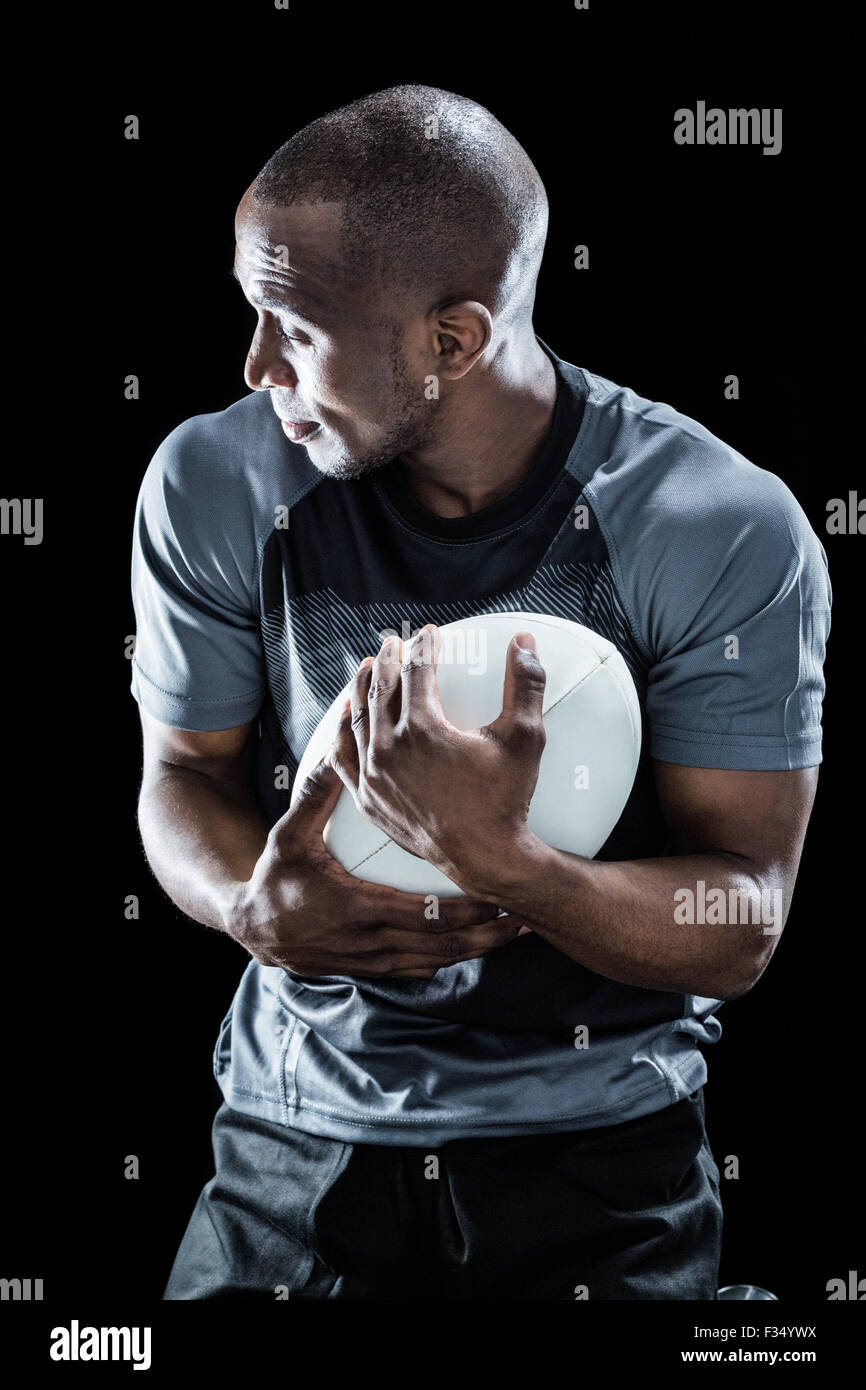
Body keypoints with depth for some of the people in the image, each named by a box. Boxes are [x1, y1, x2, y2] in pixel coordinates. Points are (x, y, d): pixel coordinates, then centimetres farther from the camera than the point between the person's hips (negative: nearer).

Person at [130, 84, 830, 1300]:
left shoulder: (727, 536, -15)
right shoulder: (213, 487, -6)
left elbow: (741, 933, -13)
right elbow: (185, 776, 4)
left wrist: (499, 864, -32)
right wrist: (251, 904, -20)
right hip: (302, 1138, 2)